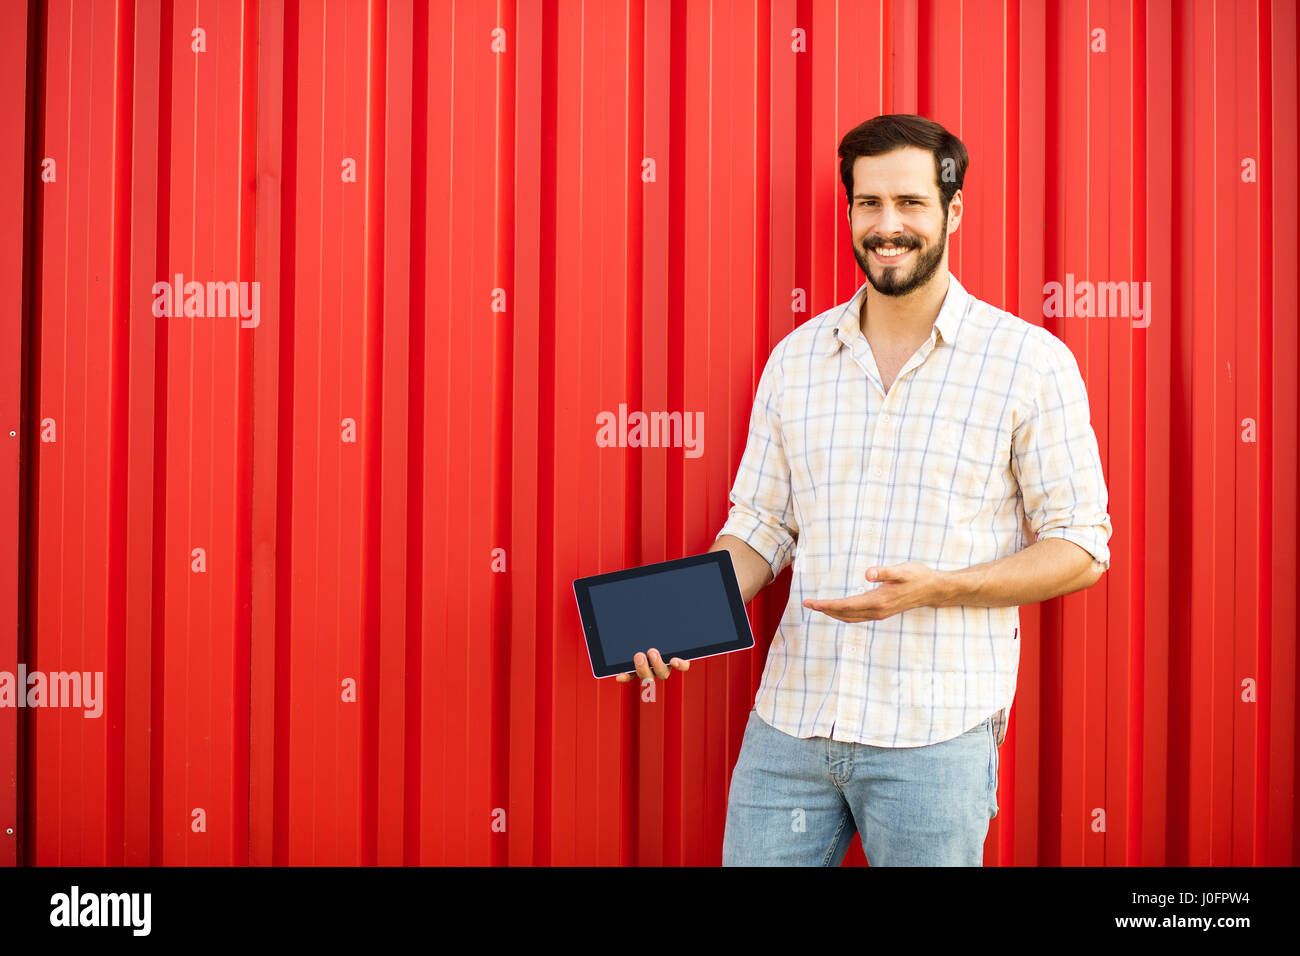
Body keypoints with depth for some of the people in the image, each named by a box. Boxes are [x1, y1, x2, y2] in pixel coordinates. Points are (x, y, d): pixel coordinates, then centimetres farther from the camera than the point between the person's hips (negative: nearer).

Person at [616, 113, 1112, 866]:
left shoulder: (1031, 361, -3)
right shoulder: (796, 358, 9)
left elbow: (1081, 547, -3)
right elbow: (760, 525, 12)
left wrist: (937, 587, -17)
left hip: (933, 737, -3)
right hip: (789, 721, 3)